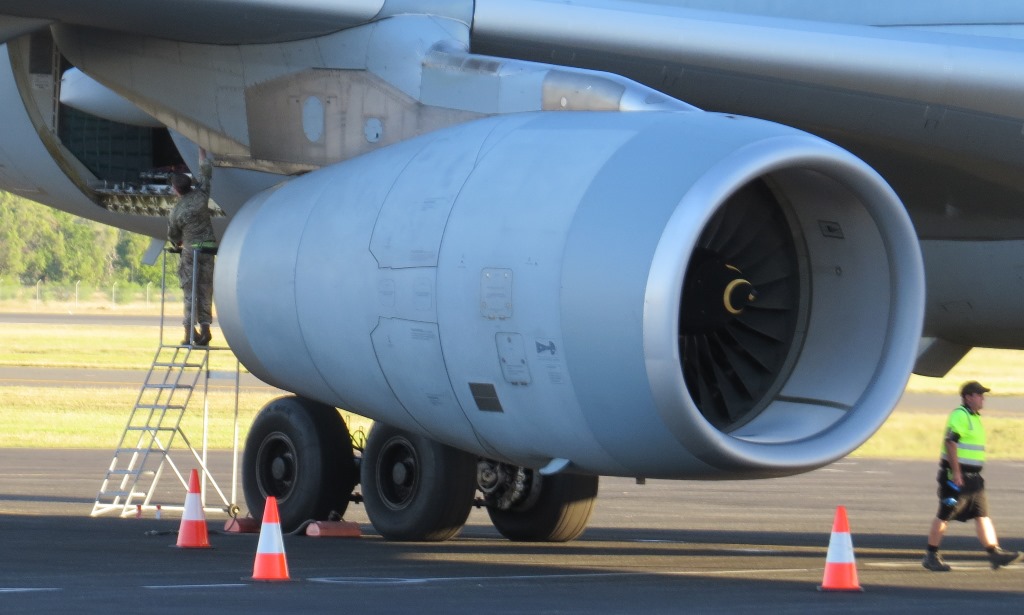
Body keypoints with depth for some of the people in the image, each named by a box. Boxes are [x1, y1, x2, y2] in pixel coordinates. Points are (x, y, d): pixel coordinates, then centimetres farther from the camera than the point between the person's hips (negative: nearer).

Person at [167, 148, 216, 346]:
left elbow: (172, 235, 6)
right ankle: (205, 329, -1)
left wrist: (177, 244, 29)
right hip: (208, 249, 3)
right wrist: (202, 151, 22)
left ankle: (190, 332, -6)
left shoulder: (176, 212, -9)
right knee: (205, 290, 5)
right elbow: (206, 172, 10)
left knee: (190, 292, 1)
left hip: (190, 250, -3)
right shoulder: (200, 196, -5)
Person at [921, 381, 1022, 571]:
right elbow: (950, 443, -22)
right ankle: (931, 556, 6)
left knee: (982, 515, 3)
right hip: (956, 476, -10)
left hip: (972, 477, 10)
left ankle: (995, 554, -2)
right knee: (944, 516, -2)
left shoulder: (973, 417, 18)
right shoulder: (960, 415, -14)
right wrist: (956, 473, -25)